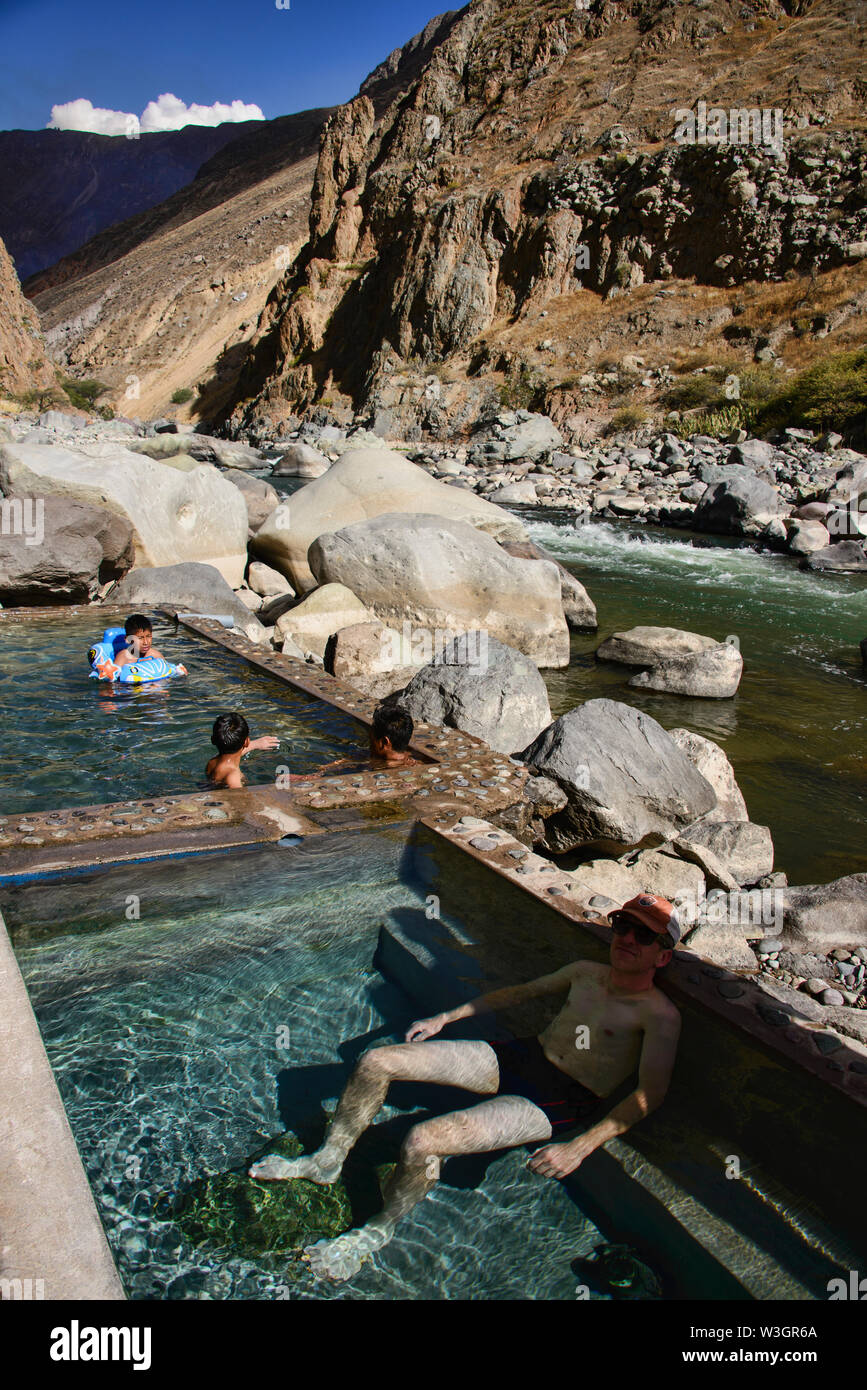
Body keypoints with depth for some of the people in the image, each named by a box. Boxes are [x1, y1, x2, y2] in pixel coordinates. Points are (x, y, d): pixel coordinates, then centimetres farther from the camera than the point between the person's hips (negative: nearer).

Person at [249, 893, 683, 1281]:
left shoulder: (659, 1014, -10)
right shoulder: (586, 972, 10)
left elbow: (649, 1094, -16)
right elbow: (523, 991, 23)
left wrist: (580, 1148, -27)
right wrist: (445, 1018, 23)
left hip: (558, 1101, -7)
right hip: (520, 1056, 8)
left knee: (422, 1142, -27)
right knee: (377, 1062, -3)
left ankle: (378, 1231, 6)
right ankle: (327, 1161, 19)